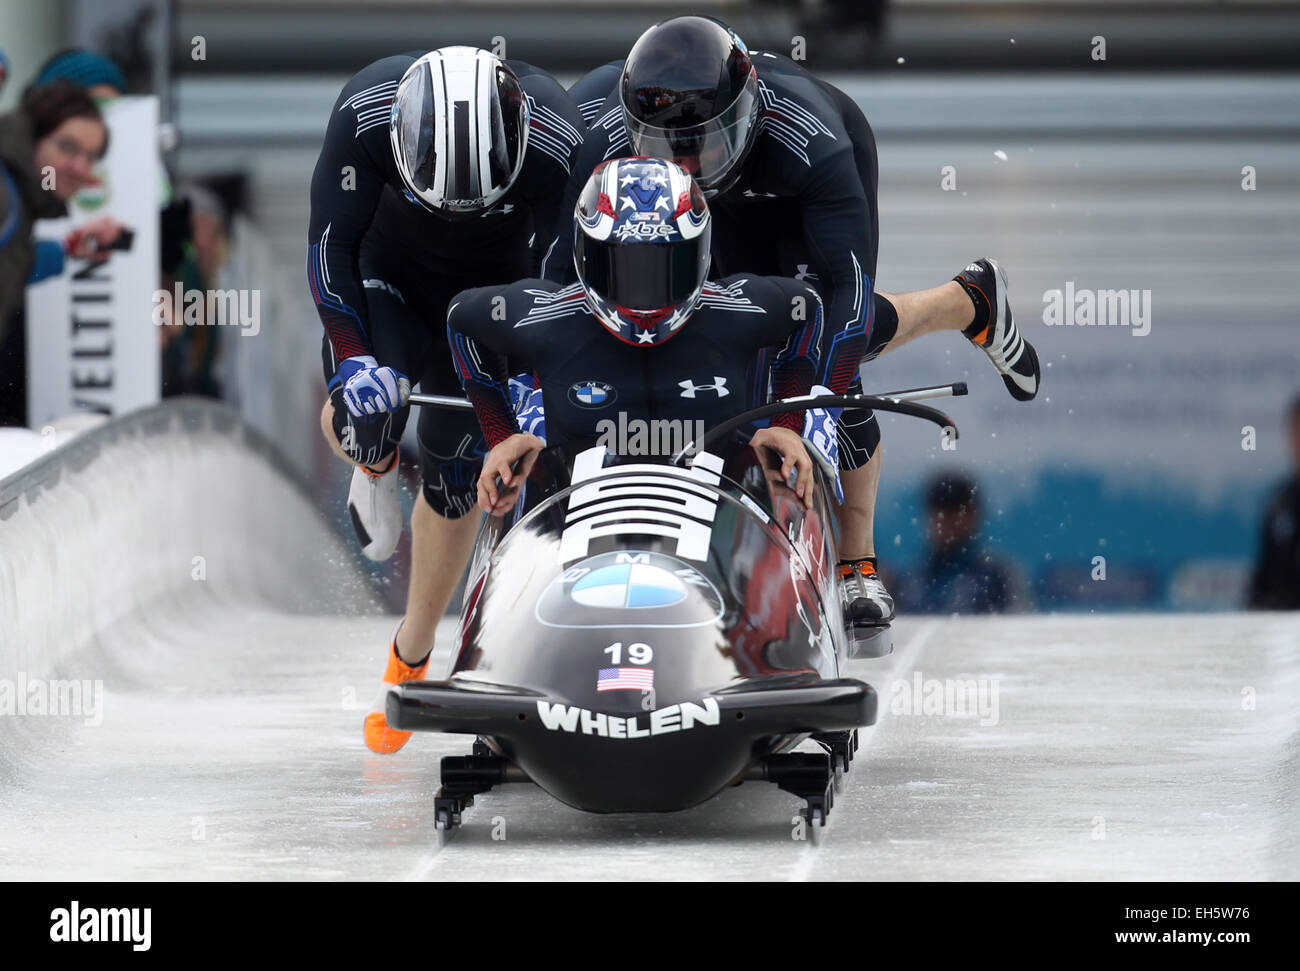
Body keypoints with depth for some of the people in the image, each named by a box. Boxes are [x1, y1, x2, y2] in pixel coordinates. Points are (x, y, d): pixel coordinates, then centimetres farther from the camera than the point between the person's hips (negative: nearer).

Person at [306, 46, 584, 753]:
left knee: (454, 475, -3)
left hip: (494, 288, 0)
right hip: (387, 270, 0)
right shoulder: (366, 112, -35)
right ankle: (377, 463, 14)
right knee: (361, 415, -26)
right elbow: (330, 245, -23)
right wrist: (354, 360, -31)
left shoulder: (560, 142, -36)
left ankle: (410, 657, 18)